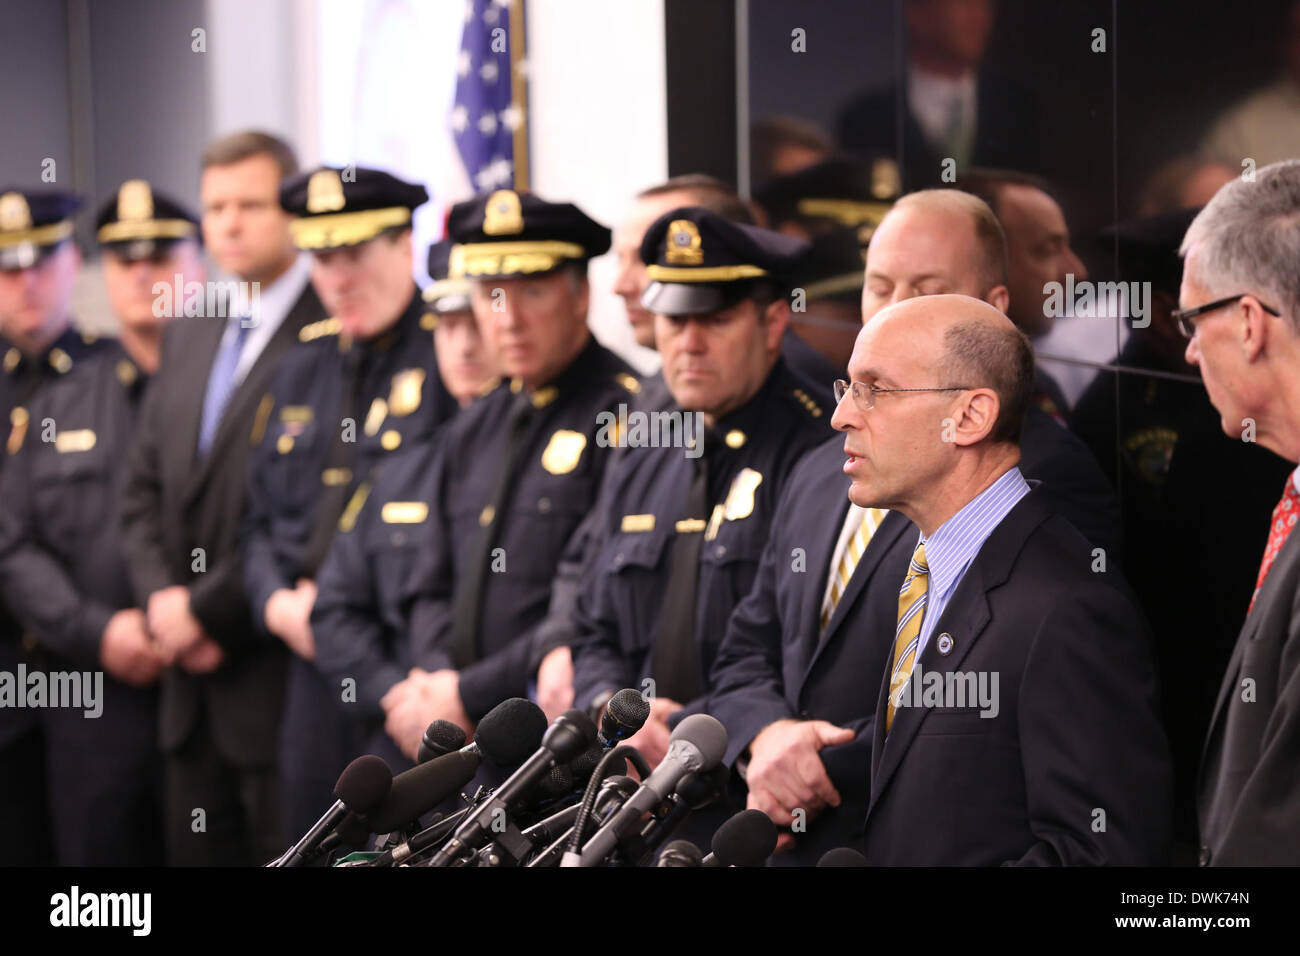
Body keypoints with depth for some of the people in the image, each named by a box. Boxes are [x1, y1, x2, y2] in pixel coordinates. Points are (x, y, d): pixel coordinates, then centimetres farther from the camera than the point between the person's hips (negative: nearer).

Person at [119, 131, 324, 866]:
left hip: (280, 669, -7)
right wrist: (161, 598, 1)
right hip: (193, 684, 8)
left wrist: (210, 610, -11)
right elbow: (143, 489, 18)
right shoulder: (189, 338, 17)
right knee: (197, 849, 10)